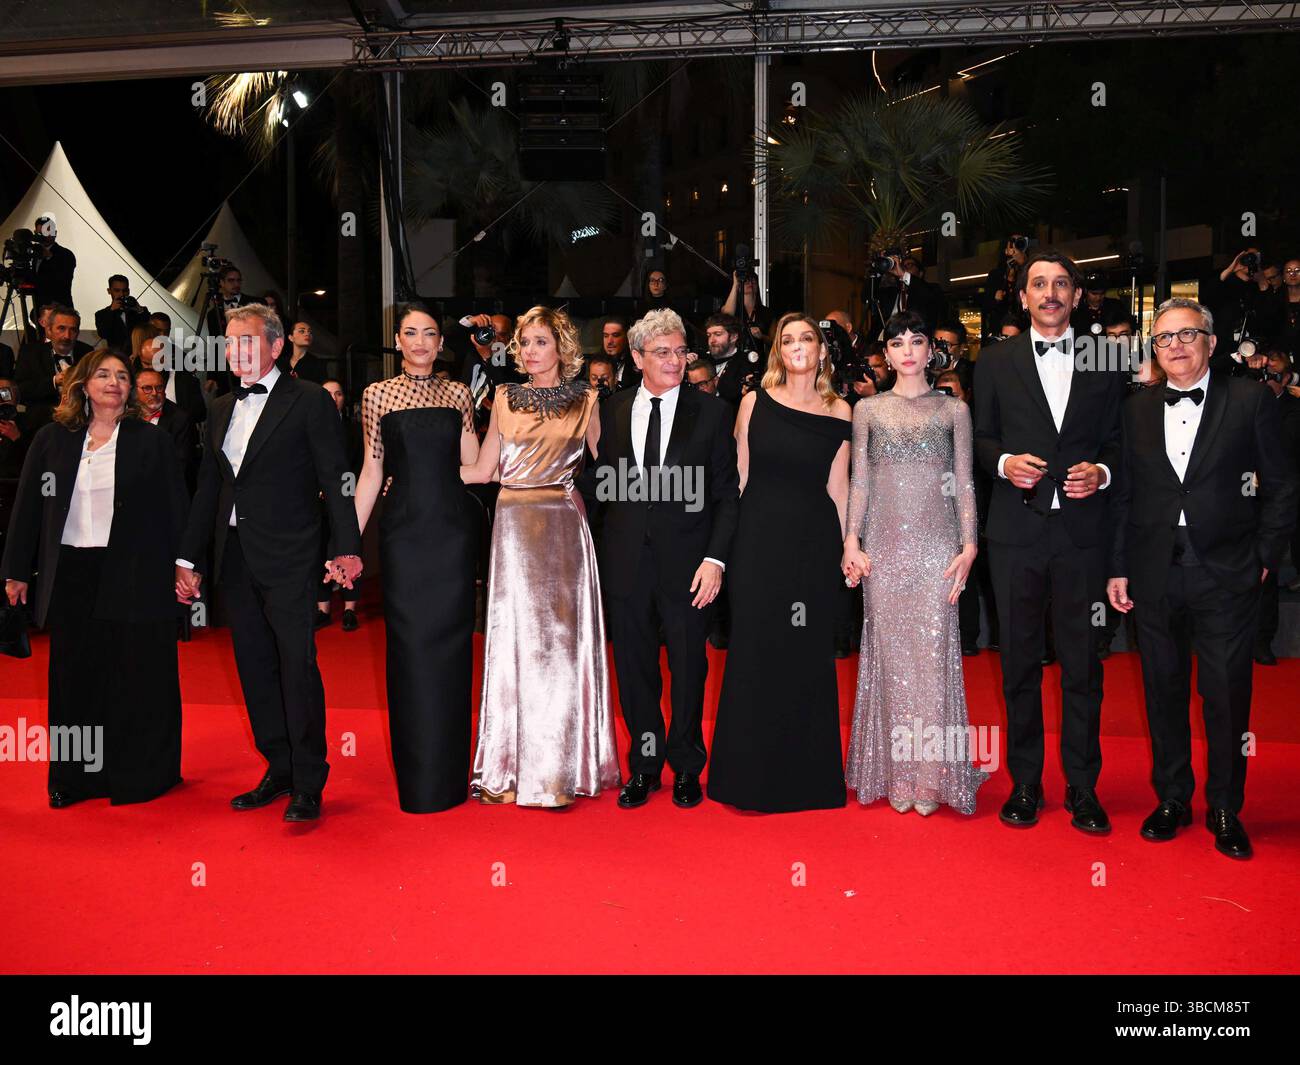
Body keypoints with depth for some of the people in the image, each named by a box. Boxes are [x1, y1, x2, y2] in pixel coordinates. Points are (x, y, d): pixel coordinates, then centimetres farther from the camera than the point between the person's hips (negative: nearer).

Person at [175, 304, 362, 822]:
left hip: (288, 557, -6)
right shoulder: (221, 409, 16)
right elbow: (207, 488, 19)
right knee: (255, 668, 10)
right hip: (234, 559, 7)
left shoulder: (309, 400, -2)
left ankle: (308, 785, 3)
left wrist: (347, 547, -18)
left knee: (297, 666, -6)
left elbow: (335, 477, -8)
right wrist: (188, 557, 16)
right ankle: (280, 770, 22)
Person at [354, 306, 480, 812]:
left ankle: (451, 772, 17)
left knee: (451, 644, 4)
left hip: (453, 529, 1)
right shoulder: (378, 394, 6)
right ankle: (417, 778, 11)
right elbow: (372, 471, 5)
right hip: (404, 531, -1)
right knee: (411, 646, 0)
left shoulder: (458, 394, 9)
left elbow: (472, 463, 5)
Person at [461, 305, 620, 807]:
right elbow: (482, 469, 9)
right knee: (515, 637, 1)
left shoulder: (584, 399, 6)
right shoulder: (505, 398, 9)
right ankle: (511, 767, 10)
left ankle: (559, 767, 12)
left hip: (564, 526, 0)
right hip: (515, 525, 1)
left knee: (561, 637, 1)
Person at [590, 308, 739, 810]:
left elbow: (727, 494, -2)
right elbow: (602, 484, 8)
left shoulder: (712, 411, -1)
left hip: (688, 562, -2)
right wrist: (604, 551, 1)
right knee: (634, 670, 11)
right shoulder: (612, 411, 5)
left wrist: (715, 558, -10)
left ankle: (686, 768, 27)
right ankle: (644, 766, 27)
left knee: (689, 669, 10)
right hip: (626, 561, 2)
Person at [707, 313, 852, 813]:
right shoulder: (756, 402, 3)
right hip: (759, 537, -1)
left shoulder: (839, 412, 4)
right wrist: (725, 542, 2)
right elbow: (740, 476, 4)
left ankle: (807, 776, 22)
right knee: (754, 651, 4)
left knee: (809, 655, 8)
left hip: (814, 544, 1)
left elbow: (838, 488, 5)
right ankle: (753, 773, 18)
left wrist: (850, 547, 2)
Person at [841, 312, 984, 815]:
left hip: (937, 545, -1)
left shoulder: (953, 410, 7)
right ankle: (895, 771, 13)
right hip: (883, 545, 1)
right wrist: (851, 541, -2)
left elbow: (965, 483, 5)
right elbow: (859, 481, 7)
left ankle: (932, 773, 9)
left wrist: (969, 546, -4)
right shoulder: (868, 409, 9)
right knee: (889, 651, 3)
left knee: (933, 651, -2)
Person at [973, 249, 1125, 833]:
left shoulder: (1105, 362, 8)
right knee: (1020, 663, 9)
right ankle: (1024, 782, 21)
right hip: (1017, 530, 0)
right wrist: (1004, 463, -9)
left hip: (1082, 530, 0)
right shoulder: (996, 363, 7)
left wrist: (1101, 471, -9)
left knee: (1082, 664, 4)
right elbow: (981, 437, 11)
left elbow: (1119, 440, 11)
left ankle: (1082, 787, 17)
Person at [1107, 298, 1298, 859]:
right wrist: (1118, 568, 6)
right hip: (1156, 575, 3)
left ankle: (1225, 811, 22)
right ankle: (1172, 800, 27)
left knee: (1227, 697, 5)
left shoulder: (1250, 400, -1)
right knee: (1163, 692, 11)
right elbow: (1125, 494, 9)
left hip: (1226, 575, -2)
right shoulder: (1137, 409, 7)